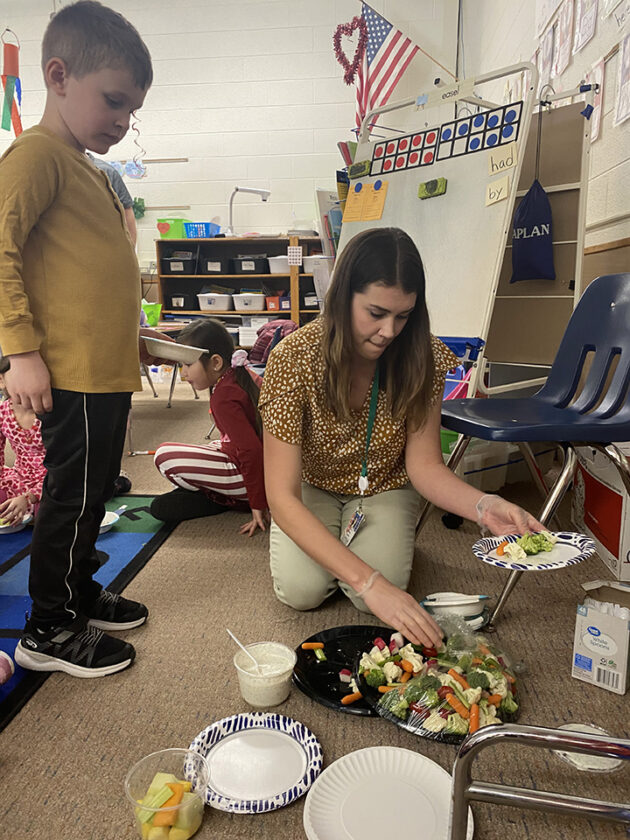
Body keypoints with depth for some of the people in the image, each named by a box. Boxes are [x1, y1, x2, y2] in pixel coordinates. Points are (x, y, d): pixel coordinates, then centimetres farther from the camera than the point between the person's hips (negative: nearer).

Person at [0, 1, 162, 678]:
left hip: (106, 371, 9)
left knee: (93, 489, 17)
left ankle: (79, 593, 34)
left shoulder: (88, 168, 20)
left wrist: (137, 344, 25)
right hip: (72, 373, -9)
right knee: (74, 493, 0)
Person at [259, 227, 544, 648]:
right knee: (301, 589, -22)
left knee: (383, 581, -23)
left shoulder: (423, 356, -21)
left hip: (384, 488, 1)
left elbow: (423, 464, -18)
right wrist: (368, 581, -42)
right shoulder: (294, 358, -31)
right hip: (312, 488, 0)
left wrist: (484, 506, -40)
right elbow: (282, 496, -33)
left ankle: (393, 535, 12)